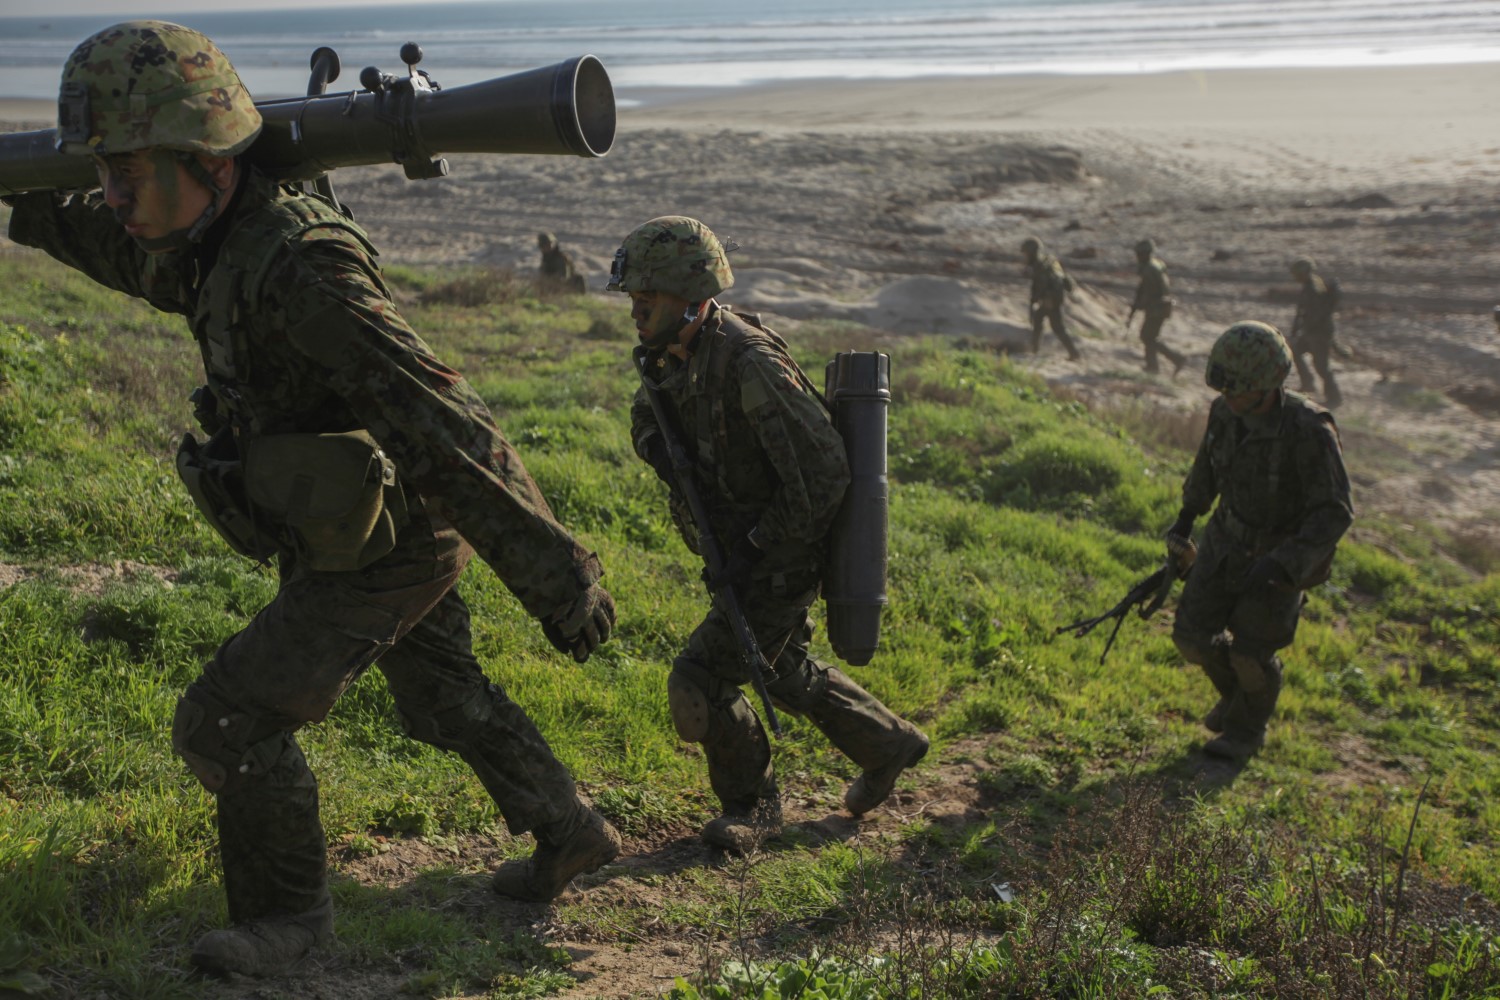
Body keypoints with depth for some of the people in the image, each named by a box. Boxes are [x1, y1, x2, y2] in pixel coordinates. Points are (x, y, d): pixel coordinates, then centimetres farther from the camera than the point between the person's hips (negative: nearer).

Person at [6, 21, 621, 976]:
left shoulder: (302, 268, -32)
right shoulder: (228, 237, -3)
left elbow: (442, 423, -35)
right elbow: (132, 253, 22)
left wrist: (554, 572, -33)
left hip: (382, 555, -9)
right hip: (383, 531, 9)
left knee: (229, 724, -3)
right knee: (445, 694, 25)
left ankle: (288, 907, 16)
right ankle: (570, 833, 40)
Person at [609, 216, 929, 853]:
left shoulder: (748, 364, -29)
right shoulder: (677, 358, -1)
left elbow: (824, 473, -29)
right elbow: (647, 421, 19)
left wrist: (758, 554, -22)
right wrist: (656, 440, -7)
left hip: (782, 562, -9)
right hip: (742, 553, 9)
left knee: (698, 683, -7)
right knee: (788, 674, 24)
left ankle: (751, 805, 16)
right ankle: (890, 745, 44)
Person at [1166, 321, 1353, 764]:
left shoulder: (1309, 430, -31)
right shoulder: (1226, 411, -12)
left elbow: (1336, 512, -29)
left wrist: (1283, 564, -37)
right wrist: (1186, 516, 20)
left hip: (1284, 554, -5)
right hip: (1228, 541, 5)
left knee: (1250, 651, 4)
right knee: (1193, 634, 5)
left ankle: (1248, 726, 34)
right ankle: (1235, 692, 36)